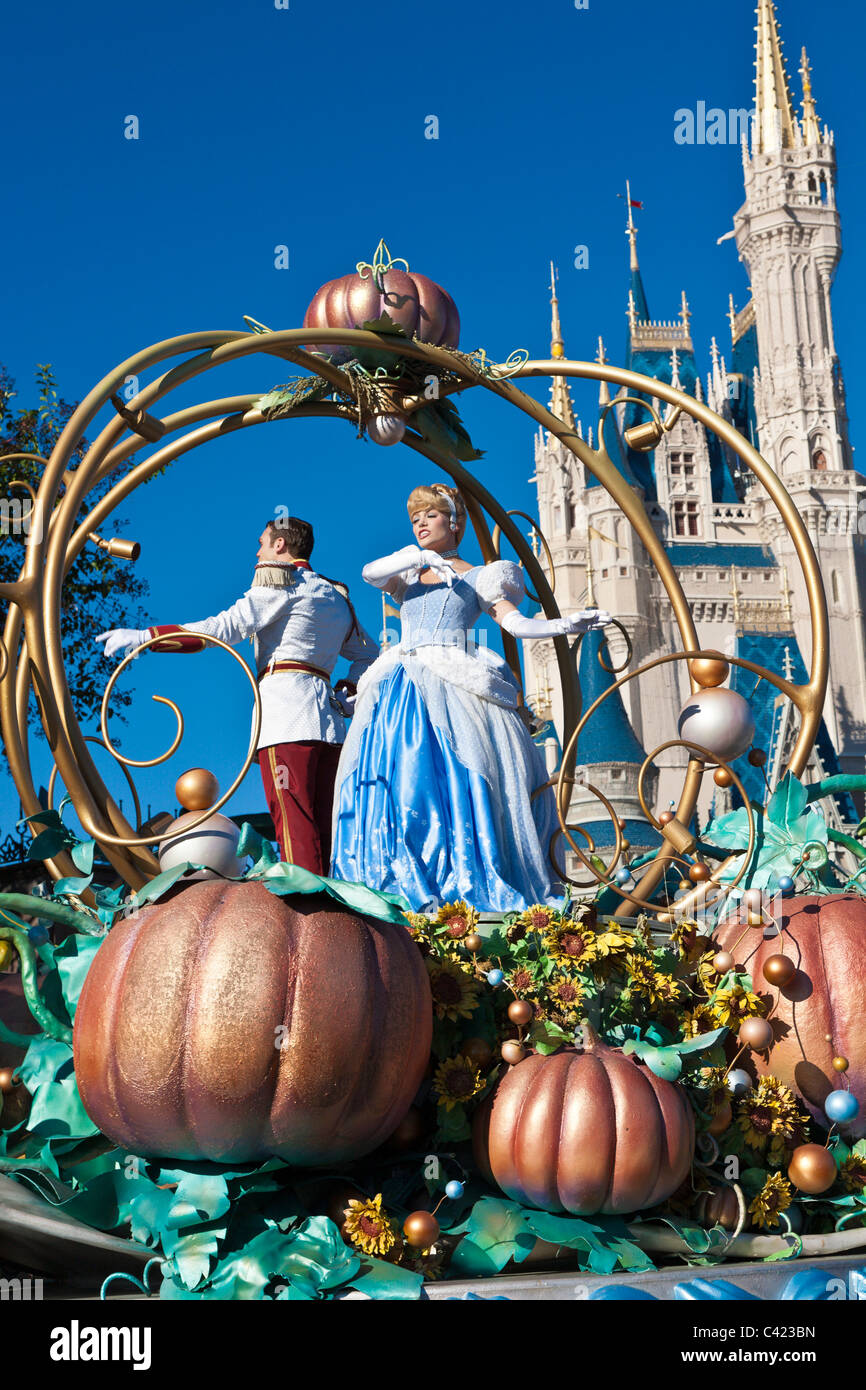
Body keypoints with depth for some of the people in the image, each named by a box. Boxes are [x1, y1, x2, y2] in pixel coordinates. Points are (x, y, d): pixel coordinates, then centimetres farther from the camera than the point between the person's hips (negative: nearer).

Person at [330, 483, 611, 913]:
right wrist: (420, 557, -7)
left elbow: (514, 622, 2)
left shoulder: (476, 576, 14)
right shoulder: (408, 576, 25)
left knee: (459, 777, -17)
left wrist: (564, 625, -15)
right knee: (400, 777, -10)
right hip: (404, 690, 4)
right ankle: (406, 886, -13)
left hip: (455, 684, -4)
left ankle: (470, 884, -18)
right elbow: (369, 572, 5)